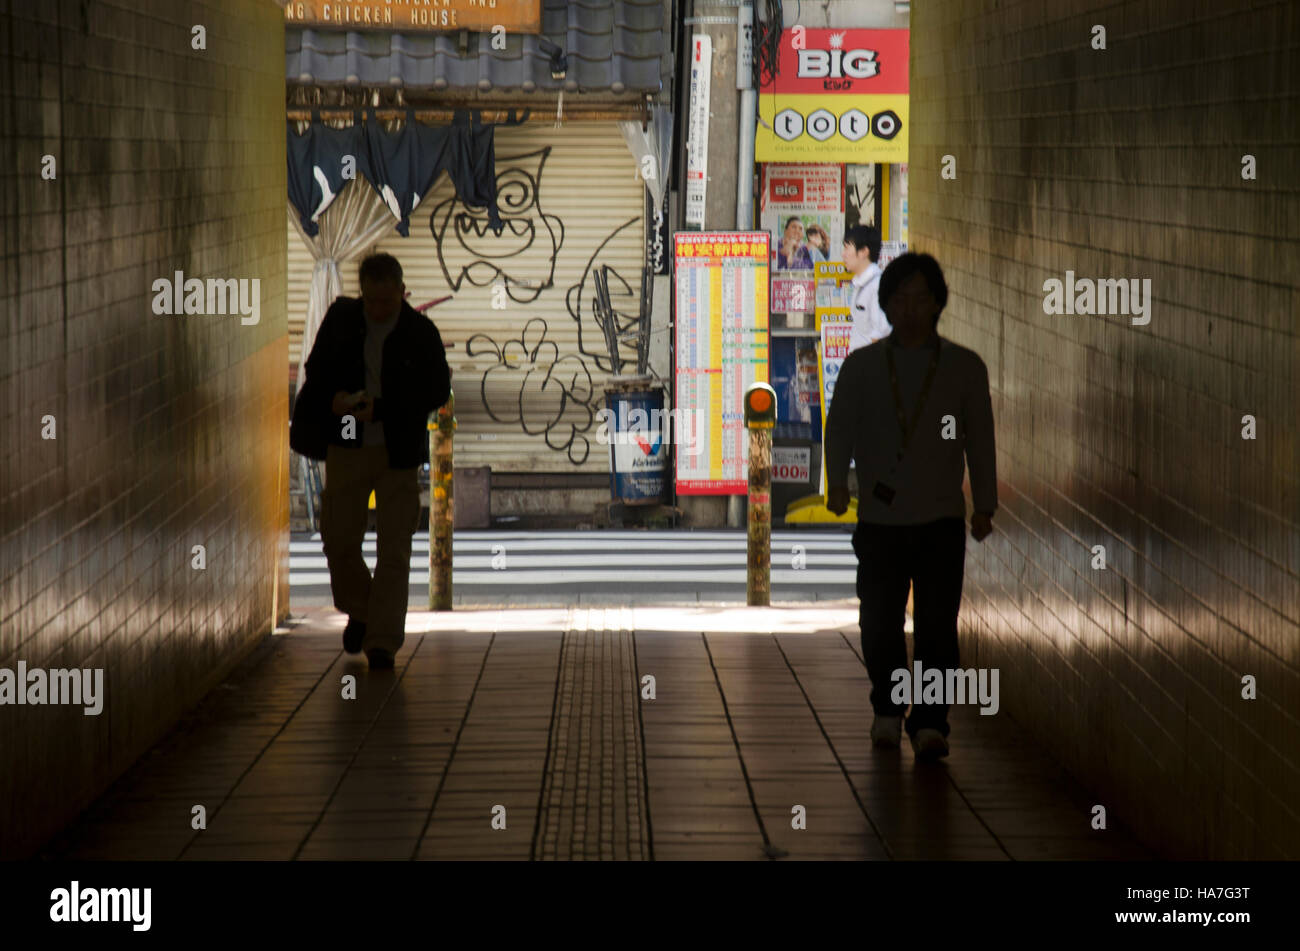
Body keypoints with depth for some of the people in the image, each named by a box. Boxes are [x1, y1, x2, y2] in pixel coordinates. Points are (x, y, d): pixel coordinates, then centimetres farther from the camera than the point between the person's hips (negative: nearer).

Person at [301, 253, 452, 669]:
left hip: (400, 451, -3)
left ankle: (382, 641, 1)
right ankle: (359, 611, 33)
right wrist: (333, 396, -12)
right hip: (347, 447, 3)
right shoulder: (341, 317, 0)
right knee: (338, 538, 6)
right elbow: (316, 368, 11)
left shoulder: (421, 333, -8)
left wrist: (381, 409, -18)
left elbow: (438, 391, -7)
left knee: (394, 549, -4)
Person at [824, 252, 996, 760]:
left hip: (941, 518, -1)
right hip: (879, 517, 1)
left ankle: (930, 722, -1)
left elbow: (980, 440, 8)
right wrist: (837, 482, -13)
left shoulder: (965, 367, 6)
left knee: (937, 626, -6)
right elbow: (840, 427, 2)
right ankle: (887, 709, 25)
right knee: (879, 624, 4)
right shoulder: (861, 366, 7)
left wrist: (984, 505, 5)